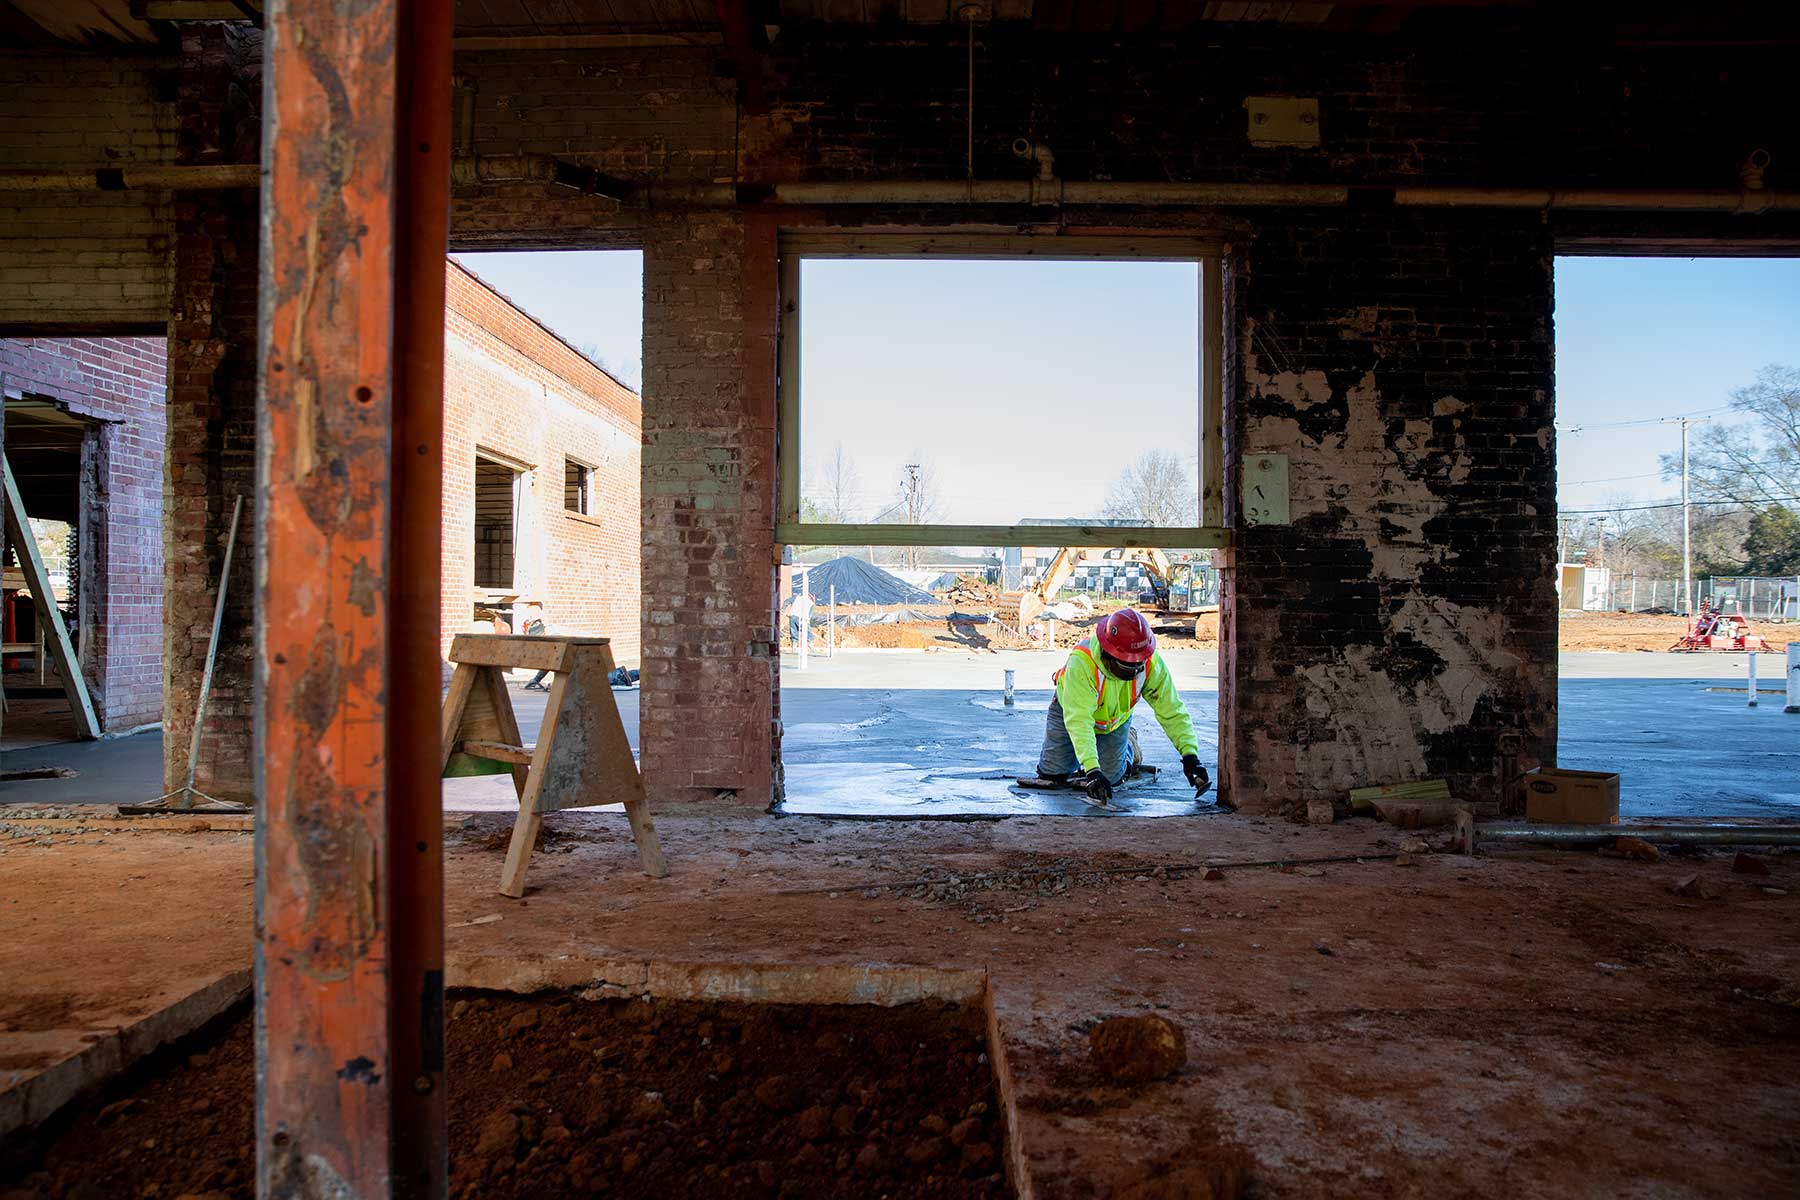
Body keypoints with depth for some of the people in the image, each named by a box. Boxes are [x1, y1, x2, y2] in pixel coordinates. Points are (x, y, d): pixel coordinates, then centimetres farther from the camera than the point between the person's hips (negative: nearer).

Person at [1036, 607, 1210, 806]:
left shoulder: (1153, 665, -32)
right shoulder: (1081, 662, -44)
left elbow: (1172, 713, -24)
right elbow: (1078, 721, -48)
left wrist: (1190, 755, -36)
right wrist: (1092, 769, -57)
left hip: (1117, 719, 2)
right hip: (1071, 709, -2)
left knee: (1110, 778, -5)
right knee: (1052, 774, -3)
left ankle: (1128, 747, 27)